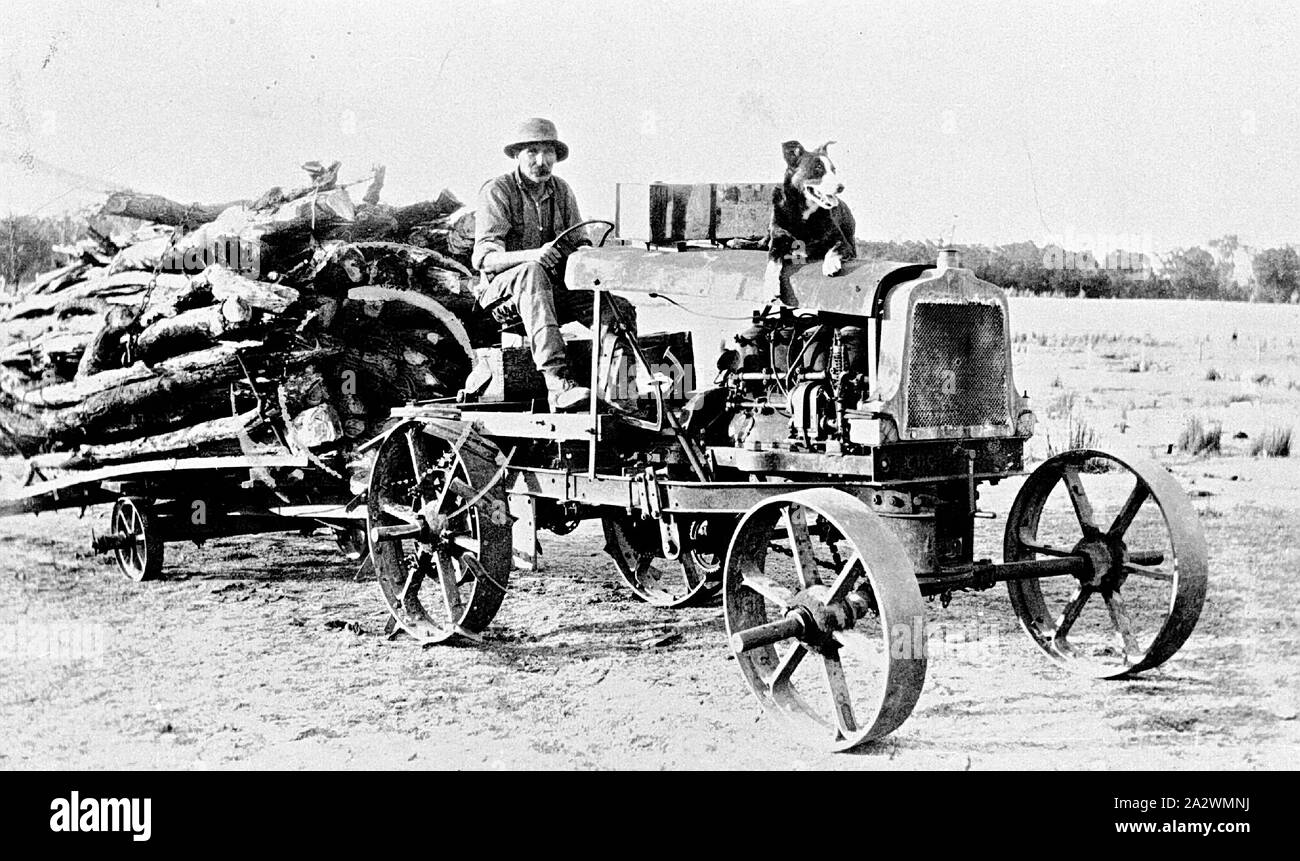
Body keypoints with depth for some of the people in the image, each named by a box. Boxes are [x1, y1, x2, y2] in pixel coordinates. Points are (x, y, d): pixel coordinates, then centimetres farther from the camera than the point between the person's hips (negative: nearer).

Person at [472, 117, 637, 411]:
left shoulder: (561, 191, 11)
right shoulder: (496, 191, -7)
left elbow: (579, 242, 12)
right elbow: (484, 258, -17)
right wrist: (532, 255, -35)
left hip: (557, 289, 5)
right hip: (504, 290, -5)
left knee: (620, 309, -18)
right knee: (532, 272, -39)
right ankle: (559, 384, -51)